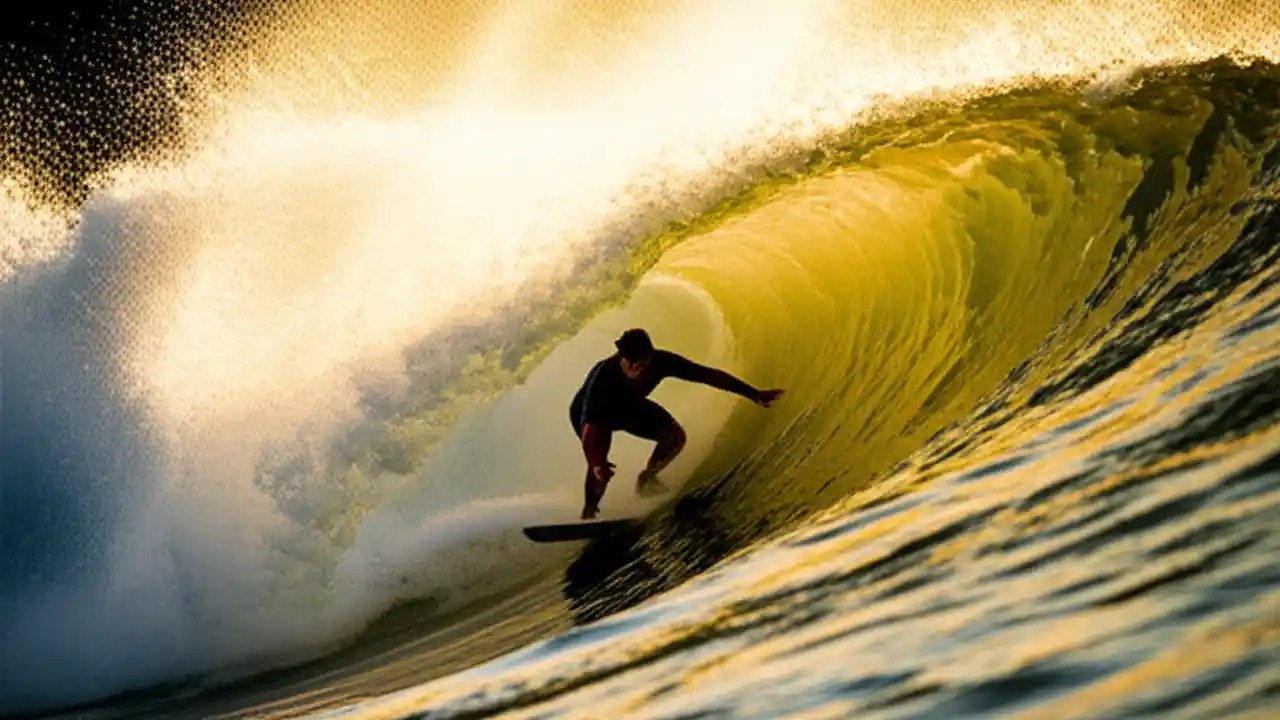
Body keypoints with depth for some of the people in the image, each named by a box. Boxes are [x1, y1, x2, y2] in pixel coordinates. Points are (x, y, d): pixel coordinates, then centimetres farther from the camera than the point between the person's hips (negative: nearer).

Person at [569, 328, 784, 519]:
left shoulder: (660, 361, -33)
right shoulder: (603, 376, -43)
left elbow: (708, 375, -27)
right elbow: (589, 426, -46)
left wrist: (753, 393, -28)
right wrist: (596, 464, -64)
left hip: (629, 407, 5)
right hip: (591, 411, -5)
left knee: (675, 436, -10)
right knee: (599, 468, -24)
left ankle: (646, 479, 14)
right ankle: (589, 513, 1)